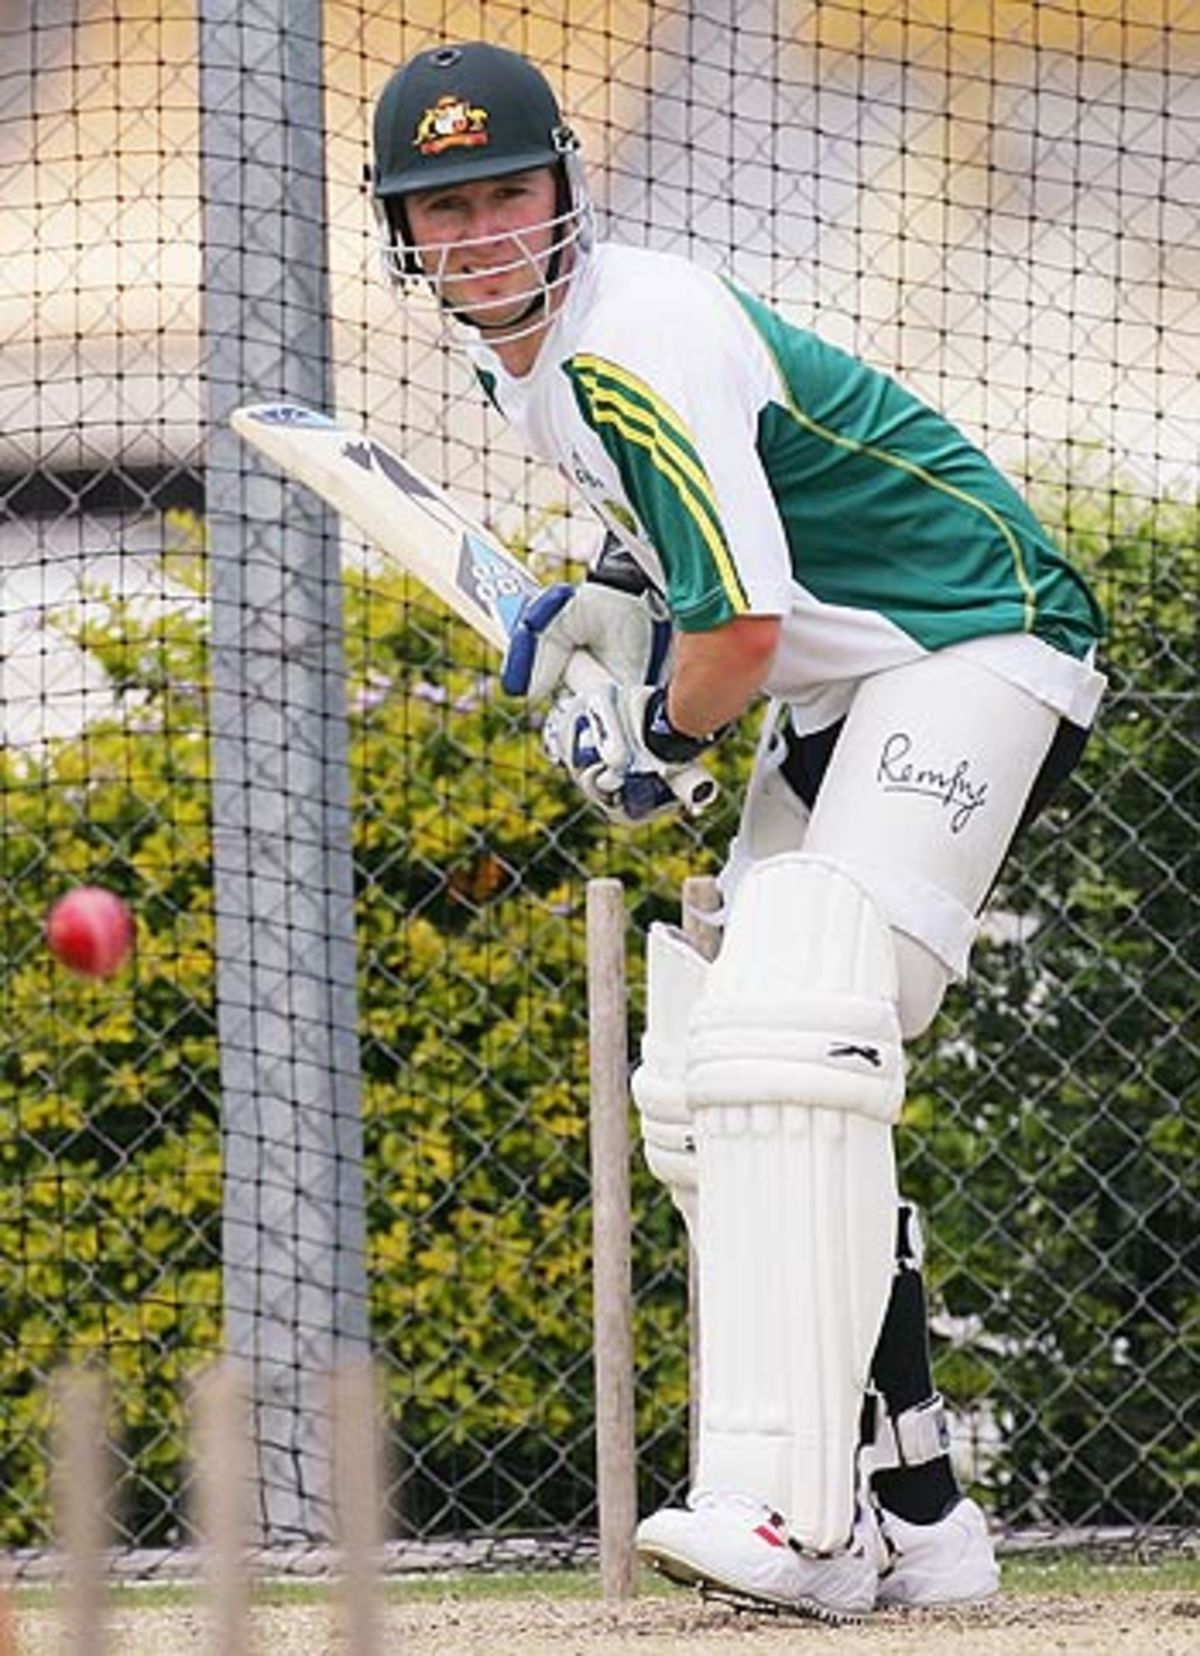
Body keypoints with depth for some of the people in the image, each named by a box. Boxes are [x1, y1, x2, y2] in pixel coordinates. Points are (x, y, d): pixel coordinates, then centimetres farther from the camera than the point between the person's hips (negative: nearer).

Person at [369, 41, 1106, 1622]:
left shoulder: (638, 347, -23)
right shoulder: (524, 357, 8)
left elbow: (743, 627, -25)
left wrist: (654, 748, -7)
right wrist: (607, 592, 11)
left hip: (972, 649, -11)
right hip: (839, 702, 11)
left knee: (787, 1044, -27)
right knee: (703, 1092, 6)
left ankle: (791, 1514, -37)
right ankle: (913, 1519, 9)